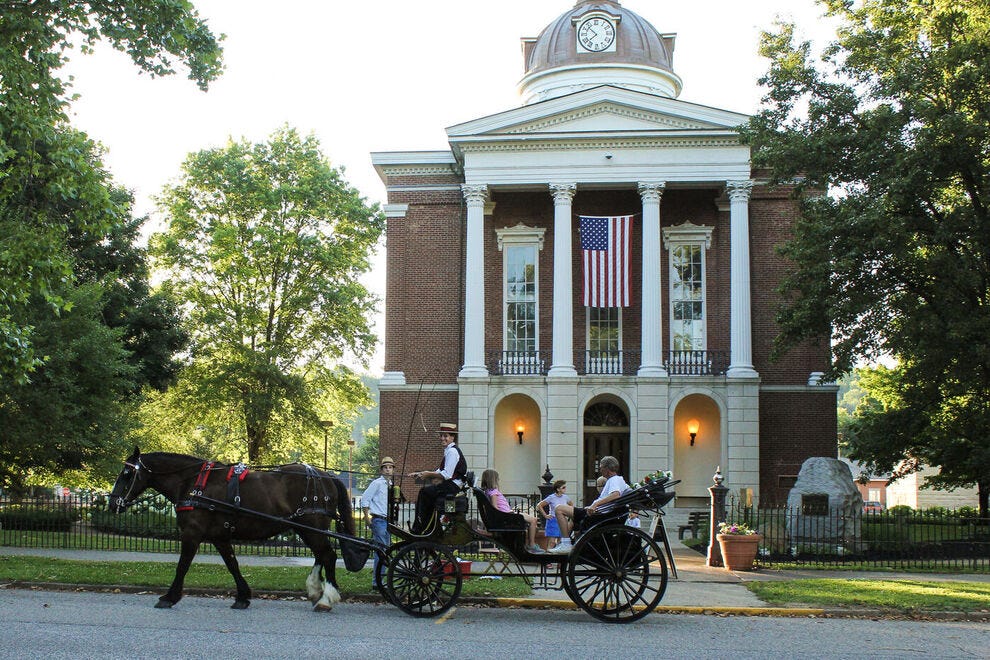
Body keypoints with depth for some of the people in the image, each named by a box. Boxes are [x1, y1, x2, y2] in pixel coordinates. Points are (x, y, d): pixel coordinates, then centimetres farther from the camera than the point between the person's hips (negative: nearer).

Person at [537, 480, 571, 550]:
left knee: (560, 542, 3)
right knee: (551, 542, -11)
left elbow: (572, 505, 24)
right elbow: (539, 506, -5)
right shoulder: (551, 498, -9)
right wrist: (545, 515, -7)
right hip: (553, 521, -5)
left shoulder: (565, 497, 4)